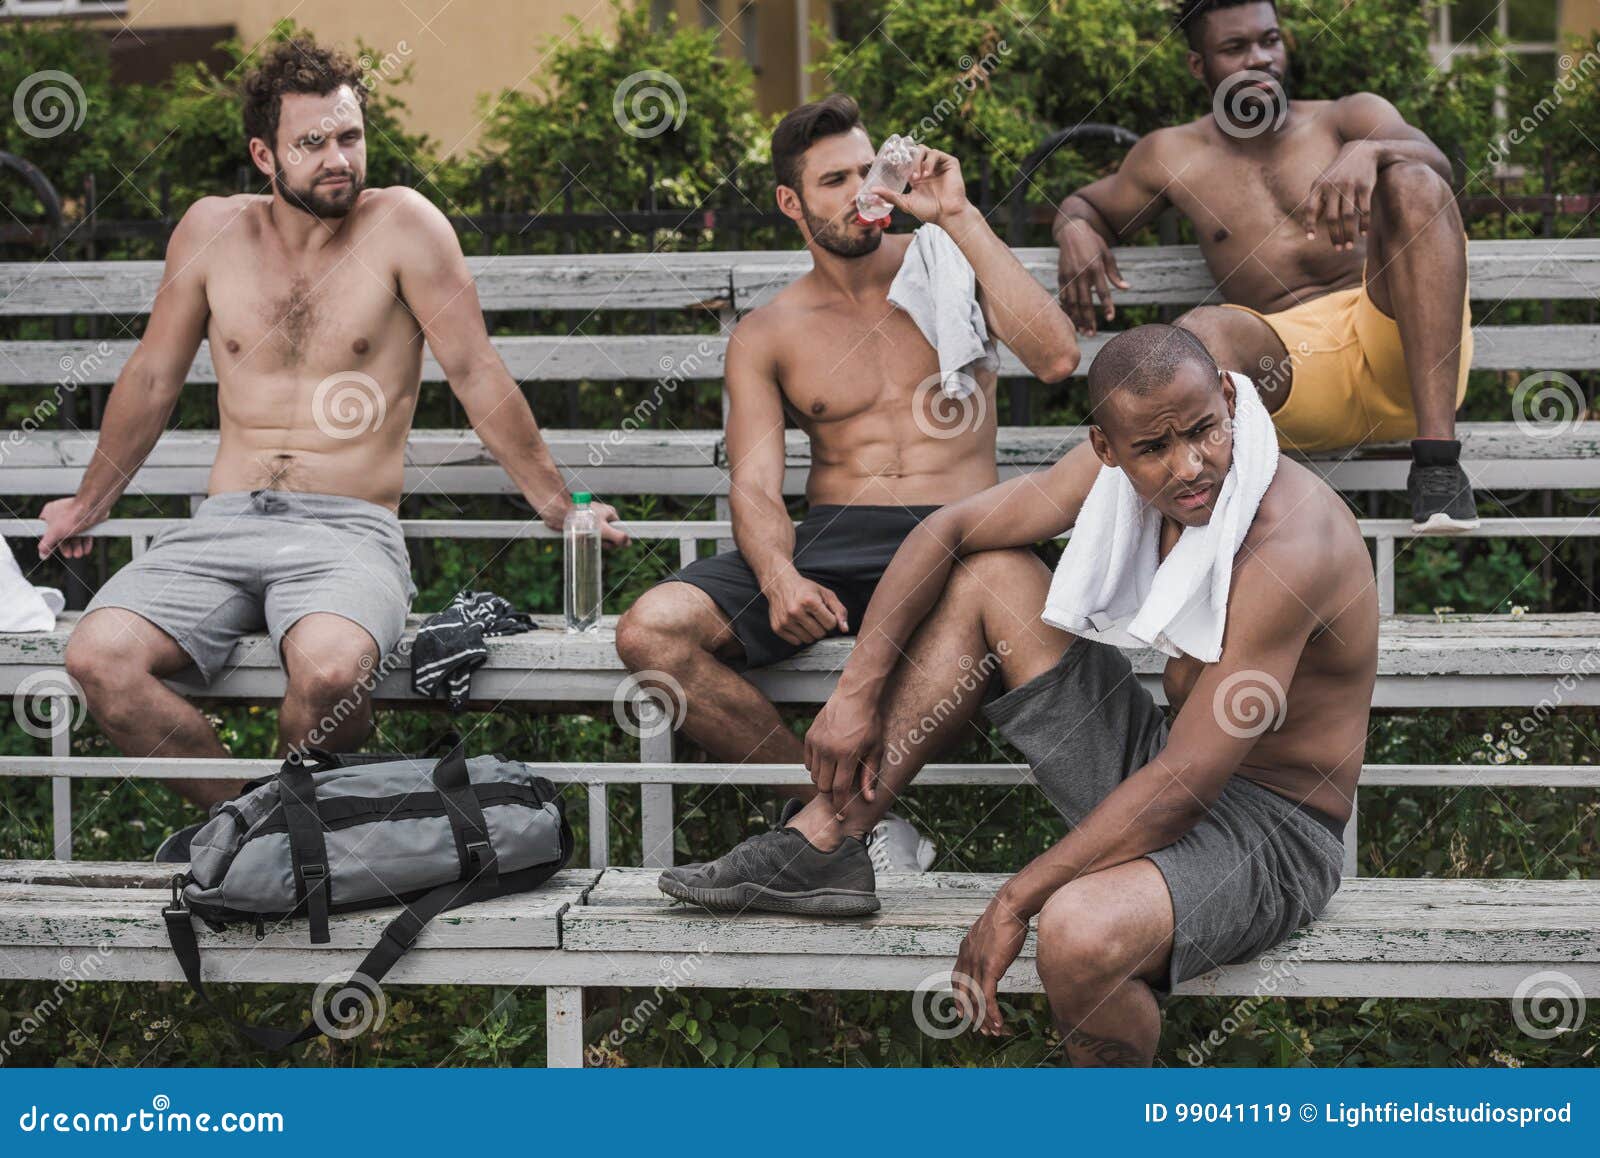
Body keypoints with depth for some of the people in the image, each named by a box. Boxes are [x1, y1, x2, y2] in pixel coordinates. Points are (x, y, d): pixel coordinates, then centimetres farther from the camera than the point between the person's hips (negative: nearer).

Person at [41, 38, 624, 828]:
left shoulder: (401, 225, -1)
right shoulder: (212, 230, 9)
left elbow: (476, 375, 2)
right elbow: (153, 378, 22)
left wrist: (557, 505, 4)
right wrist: (90, 504, 31)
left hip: (351, 529, -3)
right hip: (223, 525, 3)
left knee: (330, 669, -37)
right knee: (97, 658, -25)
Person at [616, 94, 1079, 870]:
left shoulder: (946, 264, 10)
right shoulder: (765, 336, 13)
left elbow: (1056, 358, -8)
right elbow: (754, 486, 2)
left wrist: (960, 218, -8)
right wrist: (780, 577, -22)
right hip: (831, 543, 2)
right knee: (650, 632, -24)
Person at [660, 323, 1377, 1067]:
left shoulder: (1289, 545, -30)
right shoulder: (1117, 468, -6)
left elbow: (1183, 786, -30)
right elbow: (948, 532, 5)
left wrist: (1014, 902, -25)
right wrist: (856, 690, -3)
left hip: (1271, 836, -8)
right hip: (1167, 763, 8)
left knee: (1078, 933, -39)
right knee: (984, 574, 6)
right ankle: (819, 851, 6)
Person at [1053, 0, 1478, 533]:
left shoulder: (1349, 117, 16)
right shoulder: (1174, 157, 22)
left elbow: (1434, 163, -4)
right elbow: (1085, 205, 35)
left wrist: (1369, 152, -30)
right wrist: (1075, 229, 7)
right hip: (1289, 364, 0)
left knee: (1411, 182, -27)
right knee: (1202, 330, -31)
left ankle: (1436, 457, -37)